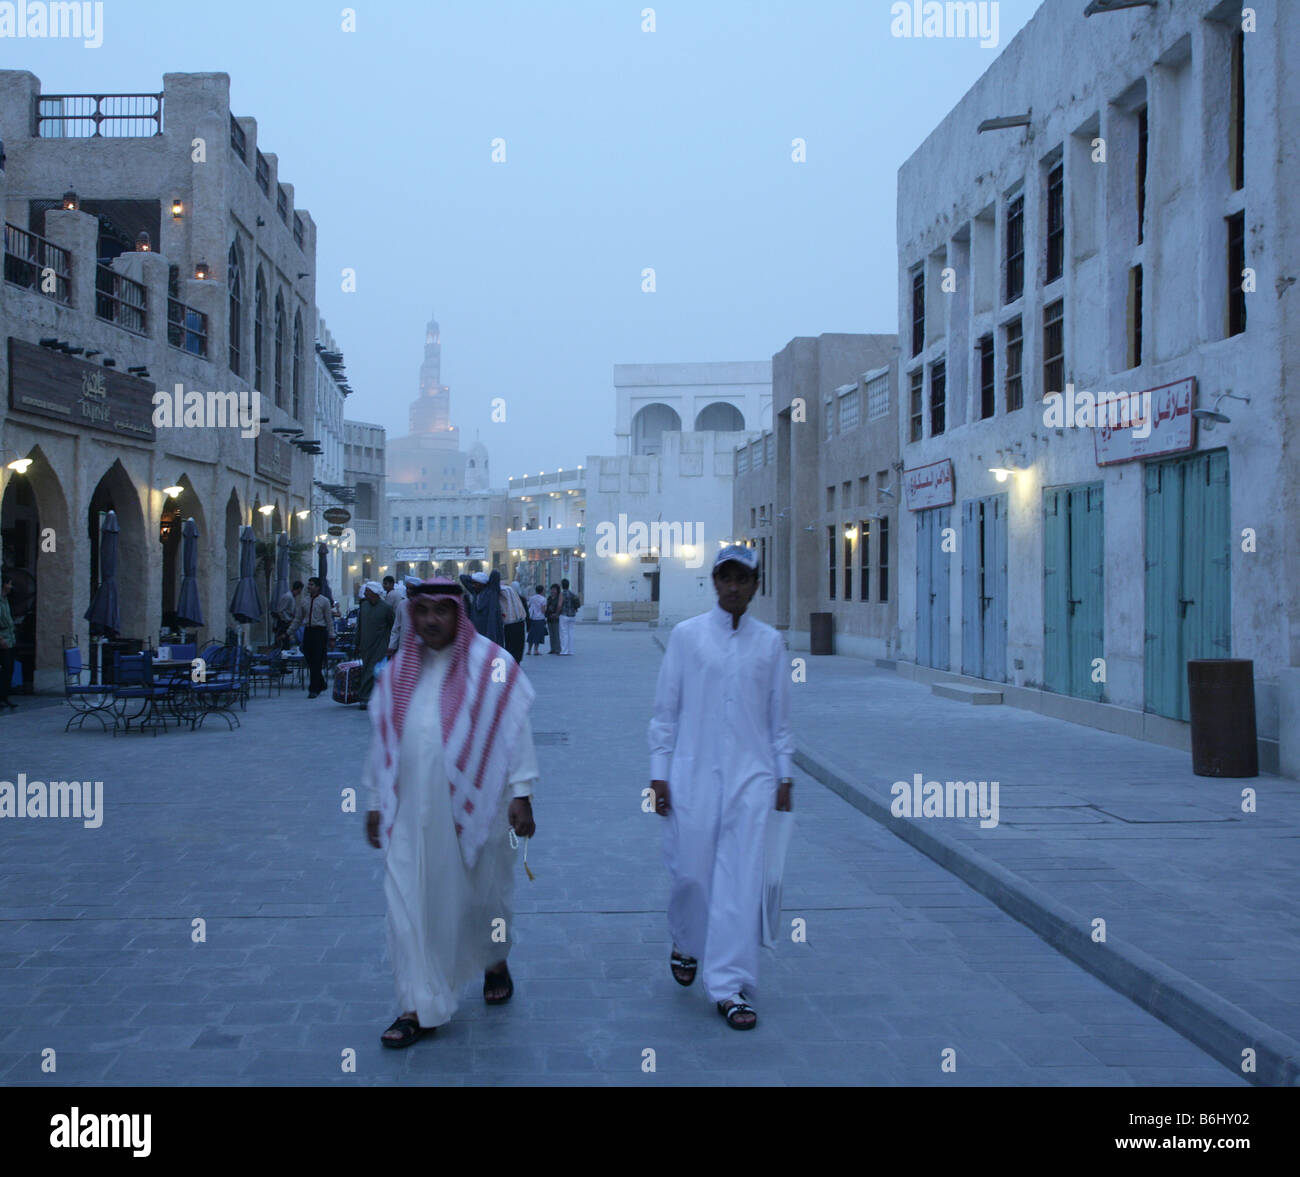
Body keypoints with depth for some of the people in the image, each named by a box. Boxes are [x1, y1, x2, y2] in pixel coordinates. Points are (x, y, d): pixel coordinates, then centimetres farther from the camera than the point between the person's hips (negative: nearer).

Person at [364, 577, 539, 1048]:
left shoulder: (490, 664, -5)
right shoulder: (399, 670, 7)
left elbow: (515, 729, -6)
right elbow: (382, 739, 12)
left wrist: (520, 793, -10)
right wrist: (376, 801, 13)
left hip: (473, 805, -3)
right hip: (411, 810, 3)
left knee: (481, 892, 12)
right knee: (409, 902, -1)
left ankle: (495, 962, 42)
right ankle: (420, 1008, 7)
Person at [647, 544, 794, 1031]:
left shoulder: (770, 642, 5)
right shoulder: (686, 635, 1)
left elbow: (779, 717, 11)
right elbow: (665, 709, 3)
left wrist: (784, 776, 10)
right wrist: (659, 772, -1)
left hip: (751, 776, 1)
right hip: (693, 773, -1)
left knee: (741, 881, -3)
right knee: (690, 872, 4)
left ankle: (731, 985, 4)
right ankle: (686, 943, 35)